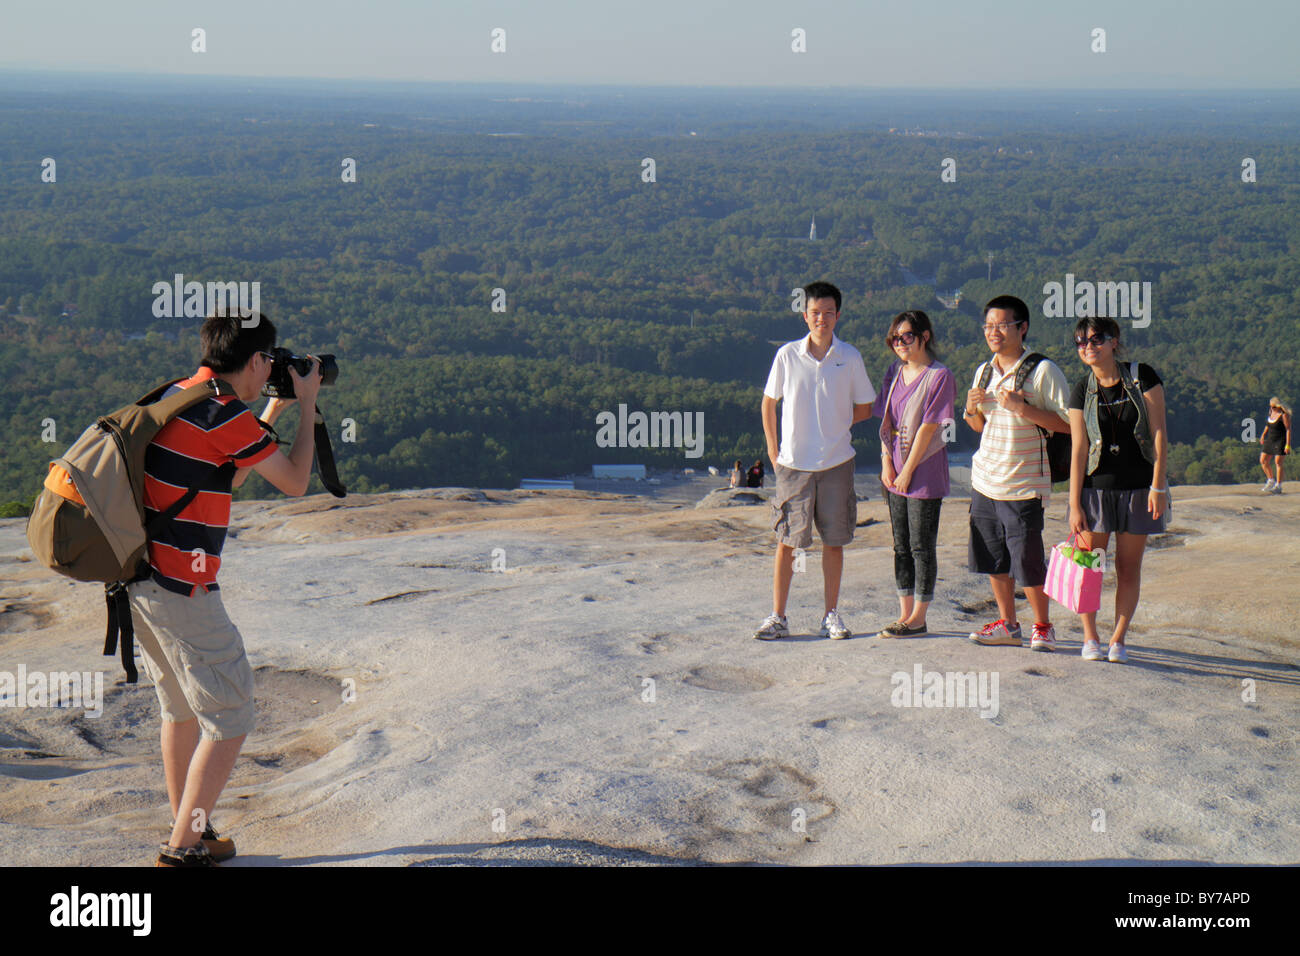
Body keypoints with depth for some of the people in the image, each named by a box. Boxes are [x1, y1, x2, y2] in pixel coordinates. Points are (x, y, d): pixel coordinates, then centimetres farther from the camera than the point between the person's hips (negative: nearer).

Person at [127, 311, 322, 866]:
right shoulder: (226, 415, -17)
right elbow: (295, 483, -6)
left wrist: (273, 412, 23)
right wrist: (307, 406, 5)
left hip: (136, 575, 10)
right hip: (181, 589, -10)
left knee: (180, 709, 21)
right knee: (229, 721, 0)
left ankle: (190, 832, 31)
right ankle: (184, 849, 2)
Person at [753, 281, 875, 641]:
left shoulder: (850, 358, -1)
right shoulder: (787, 355, -2)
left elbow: (864, 408, 11)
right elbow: (769, 402, 9)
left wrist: (835, 425, 3)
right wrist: (772, 448, 5)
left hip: (836, 462, 1)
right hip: (793, 462, -1)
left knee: (834, 541, 6)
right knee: (786, 541, 3)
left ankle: (831, 615, 18)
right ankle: (778, 617, 11)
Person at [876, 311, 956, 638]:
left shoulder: (939, 376, -11)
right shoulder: (895, 372, 10)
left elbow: (928, 428, -13)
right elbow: (886, 419, 10)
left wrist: (907, 471, -13)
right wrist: (887, 461, -2)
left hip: (925, 474, -7)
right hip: (895, 473, 7)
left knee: (922, 547, -1)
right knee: (901, 546, 10)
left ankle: (918, 619, 7)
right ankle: (905, 614, 18)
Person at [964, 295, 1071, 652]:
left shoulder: (1043, 371, -10)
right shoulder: (984, 371, 11)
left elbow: (1067, 423, -13)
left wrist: (1023, 409, -23)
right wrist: (972, 409, -1)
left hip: (1024, 485, -6)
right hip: (984, 481, 6)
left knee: (1028, 562, -2)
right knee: (994, 560, 11)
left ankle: (1043, 626, 17)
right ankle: (1007, 624, 25)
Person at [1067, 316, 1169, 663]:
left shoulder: (1142, 377, -4)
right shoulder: (1082, 393, 0)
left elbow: (1158, 433, -5)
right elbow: (1079, 450, -3)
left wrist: (1158, 485, -11)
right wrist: (1075, 504, -8)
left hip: (1138, 488, -1)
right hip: (1096, 487, 1)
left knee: (1129, 569, 5)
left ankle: (1118, 640, 14)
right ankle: (1090, 638, 13)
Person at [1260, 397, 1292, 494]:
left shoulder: (1284, 415, -17)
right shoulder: (1272, 412, 6)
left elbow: (1288, 430, -18)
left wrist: (1288, 445, -21)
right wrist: (1263, 435, 27)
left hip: (1280, 441, -8)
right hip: (1270, 440, 8)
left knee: (1278, 462, -9)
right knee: (1263, 461, 5)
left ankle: (1278, 486, -4)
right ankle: (1271, 481, 19)